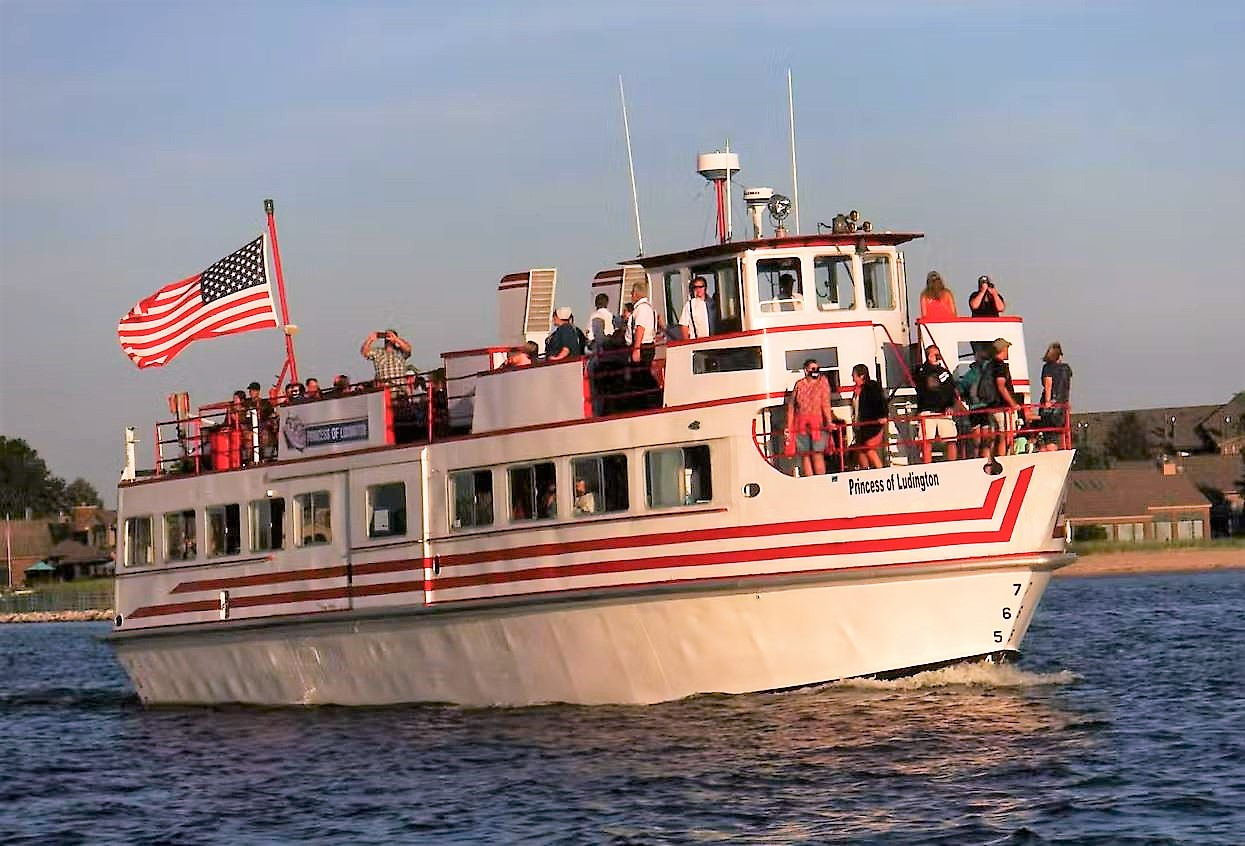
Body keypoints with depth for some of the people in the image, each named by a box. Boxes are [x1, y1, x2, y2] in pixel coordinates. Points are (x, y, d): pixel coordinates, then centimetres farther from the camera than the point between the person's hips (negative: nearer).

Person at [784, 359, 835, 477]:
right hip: (801, 426, 3)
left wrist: (829, 422, -16)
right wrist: (789, 427, 7)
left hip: (818, 424, -3)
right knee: (805, 456, 2)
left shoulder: (823, 382, 5)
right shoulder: (799, 385, 10)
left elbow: (826, 403, -5)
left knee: (817, 455, -9)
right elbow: (791, 406, 12)